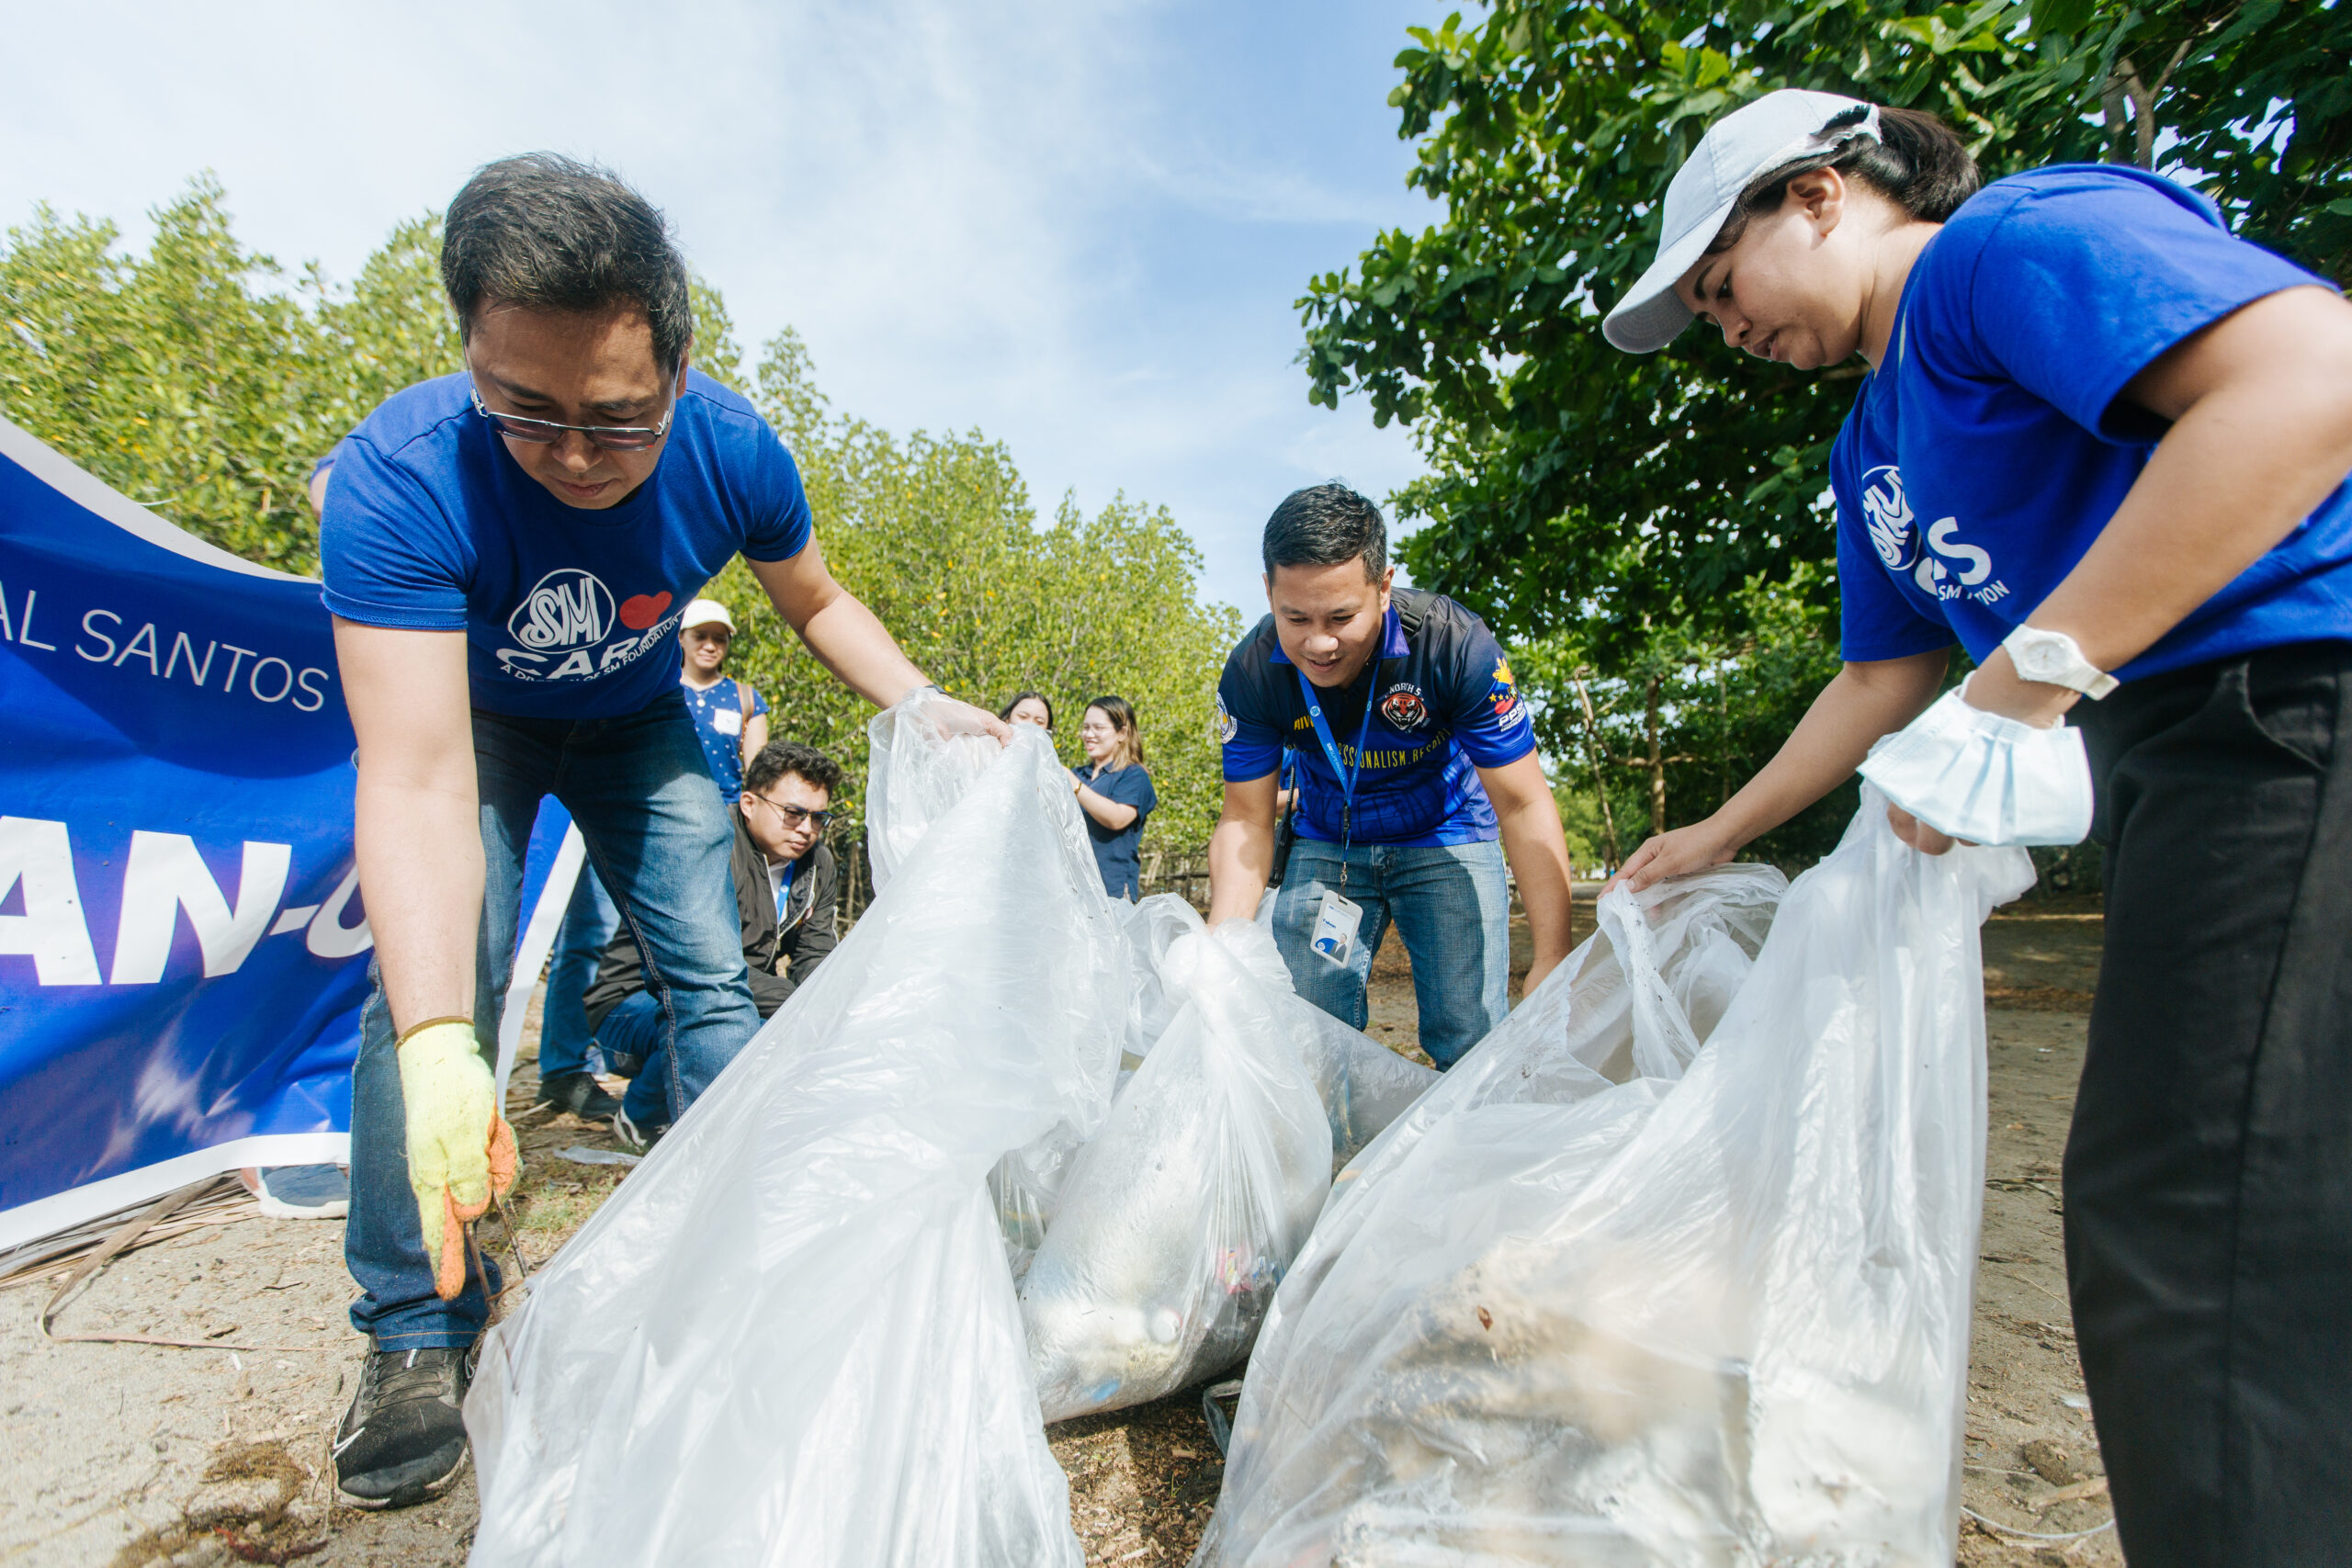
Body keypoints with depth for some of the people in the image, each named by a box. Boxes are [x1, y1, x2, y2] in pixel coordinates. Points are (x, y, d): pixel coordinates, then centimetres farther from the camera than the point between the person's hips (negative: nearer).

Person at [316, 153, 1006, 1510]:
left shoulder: (734, 451, -27)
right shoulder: (399, 478, -35)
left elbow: (819, 602, -7)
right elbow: (418, 779, -41)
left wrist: (927, 708, -22)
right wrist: (440, 1044, -52)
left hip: (636, 723, 2)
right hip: (469, 720, -1)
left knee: (712, 976, -4)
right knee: (432, 973, -18)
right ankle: (418, 1325, 3)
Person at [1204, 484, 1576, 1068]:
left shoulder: (1454, 643, -27)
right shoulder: (1251, 673, -20)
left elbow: (1523, 806, -22)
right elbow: (1246, 821, -13)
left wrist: (1552, 961, -30)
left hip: (1447, 839, -1)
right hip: (1327, 844, 2)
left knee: (1471, 1044, -9)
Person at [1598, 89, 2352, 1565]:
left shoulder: (2012, 239, -6)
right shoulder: (1872, 447, 21)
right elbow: (1885, 677, 24)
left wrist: (2020, 684, -24)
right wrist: (1714, 842, 25)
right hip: (2186, 754, 10)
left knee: (2193, 1242, -9)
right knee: (2165, 1225, 15)